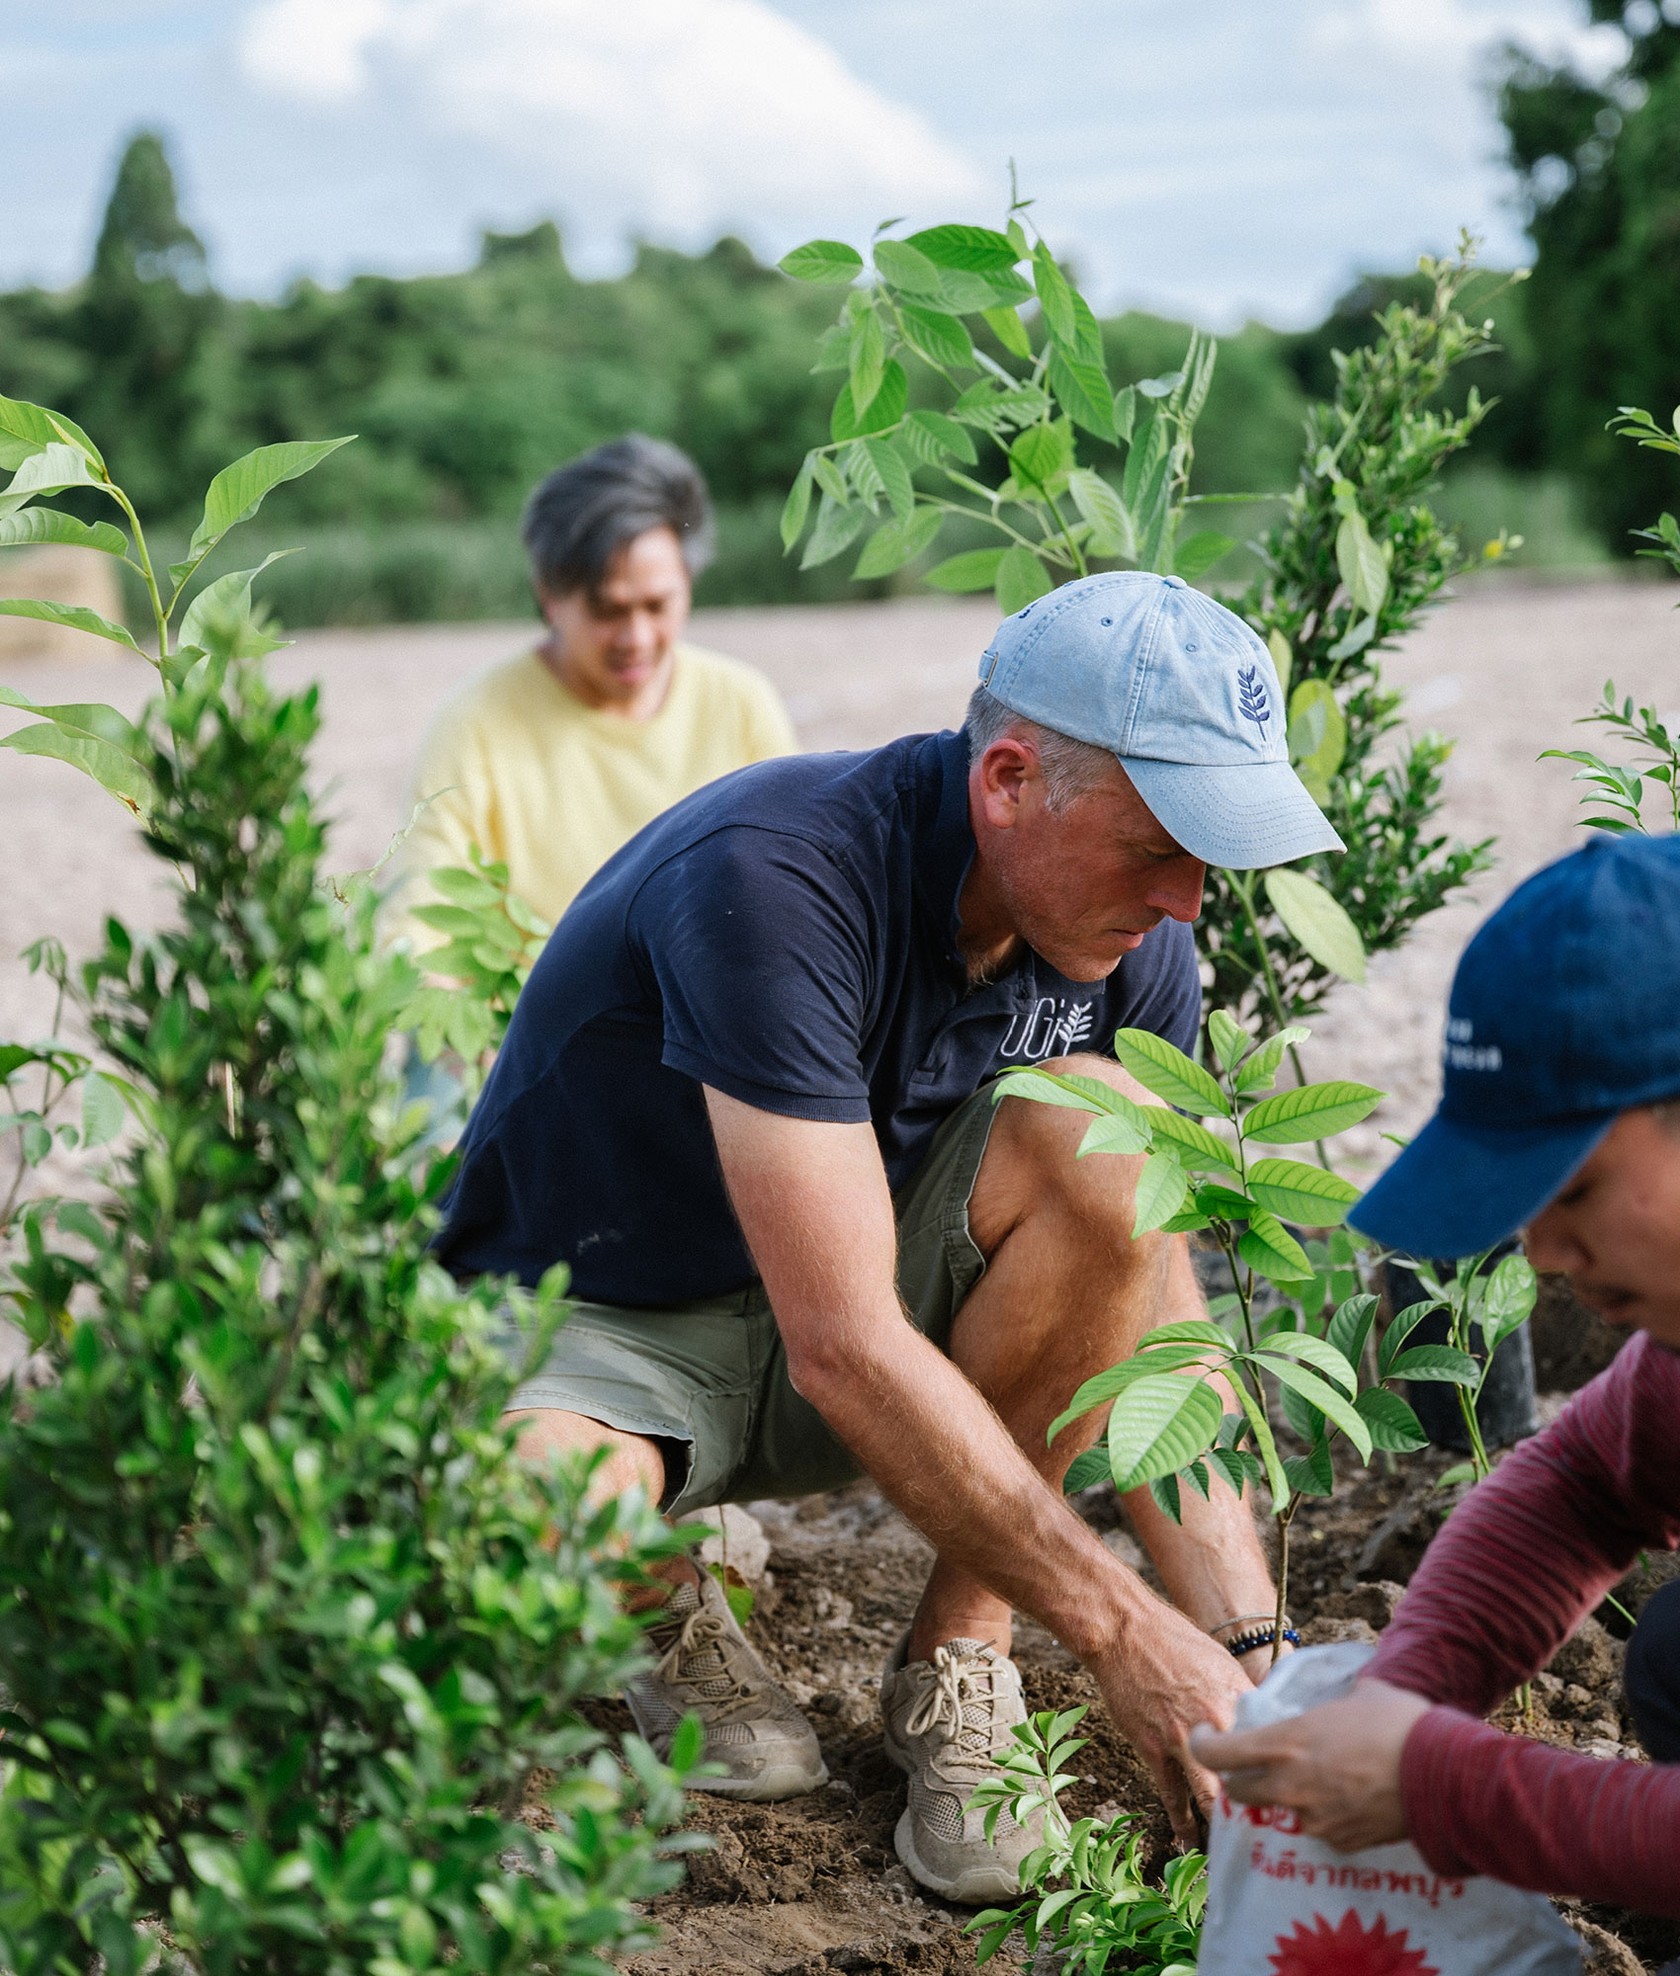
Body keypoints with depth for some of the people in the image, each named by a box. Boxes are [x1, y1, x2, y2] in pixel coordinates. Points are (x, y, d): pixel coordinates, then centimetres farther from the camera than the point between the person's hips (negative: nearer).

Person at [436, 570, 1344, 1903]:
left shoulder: (1133, 945, -10)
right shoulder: (772, 880, -32)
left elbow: (1154, 1314, -7)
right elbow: (845, 1347, -35)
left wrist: (1250, 1647, -19)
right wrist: (1126, 1635, -33)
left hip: (862, 1291, 5)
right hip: (602, 1329, -5)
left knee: (1102, 1135, -25)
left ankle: (955, 1663, -9)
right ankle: (673, 1613, -1)